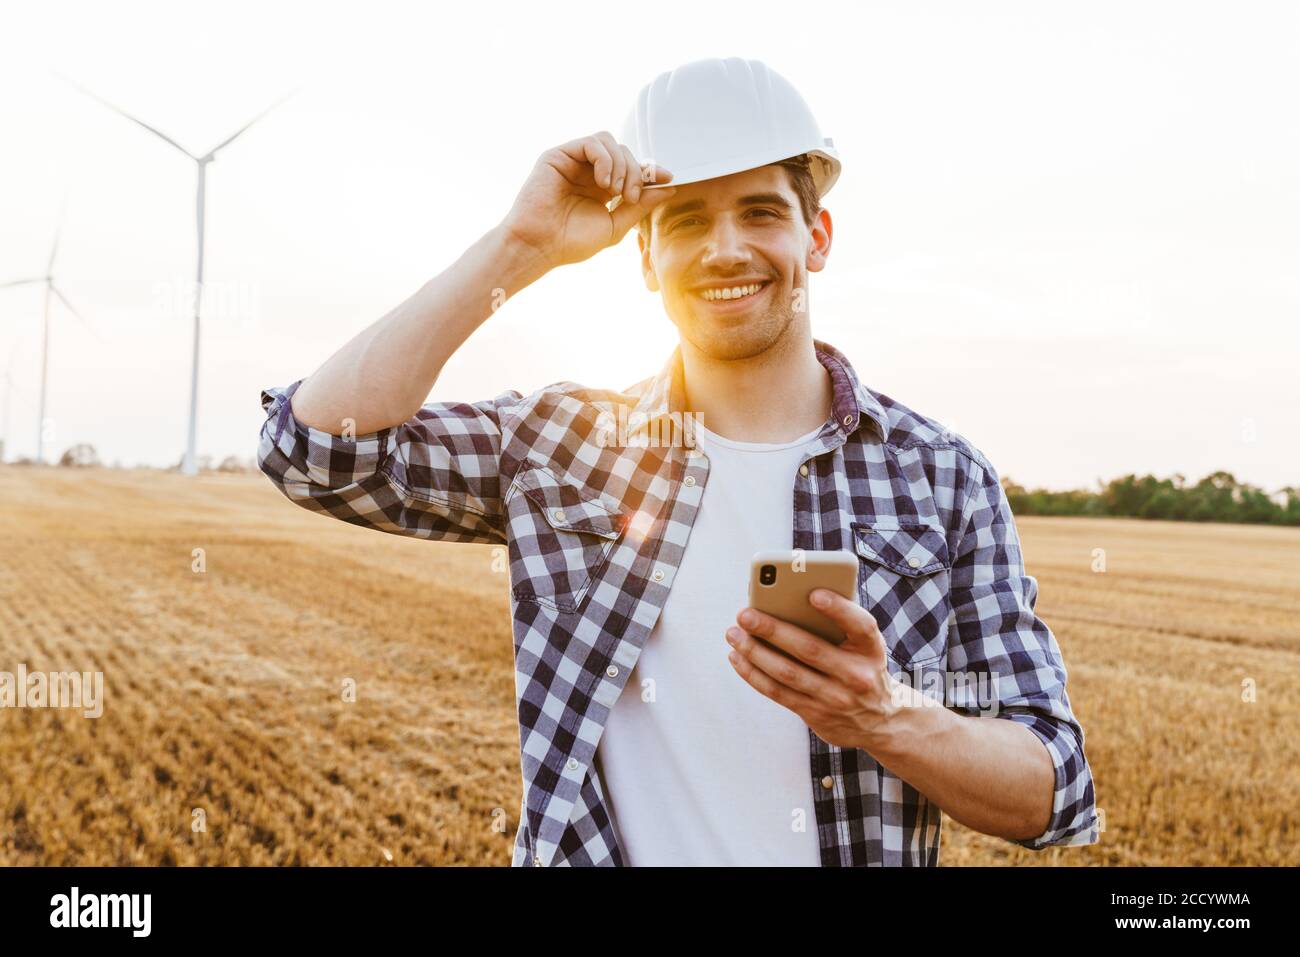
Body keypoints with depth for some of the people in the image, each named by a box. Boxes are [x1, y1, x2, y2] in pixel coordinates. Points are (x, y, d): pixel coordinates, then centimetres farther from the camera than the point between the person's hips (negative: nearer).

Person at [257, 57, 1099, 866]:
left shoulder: (942, 477, -1)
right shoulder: (557, 444, 1)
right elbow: (316, 443, -9)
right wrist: (522, 248, -11)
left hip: (858, 845, 0)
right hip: (593, 843, 1)